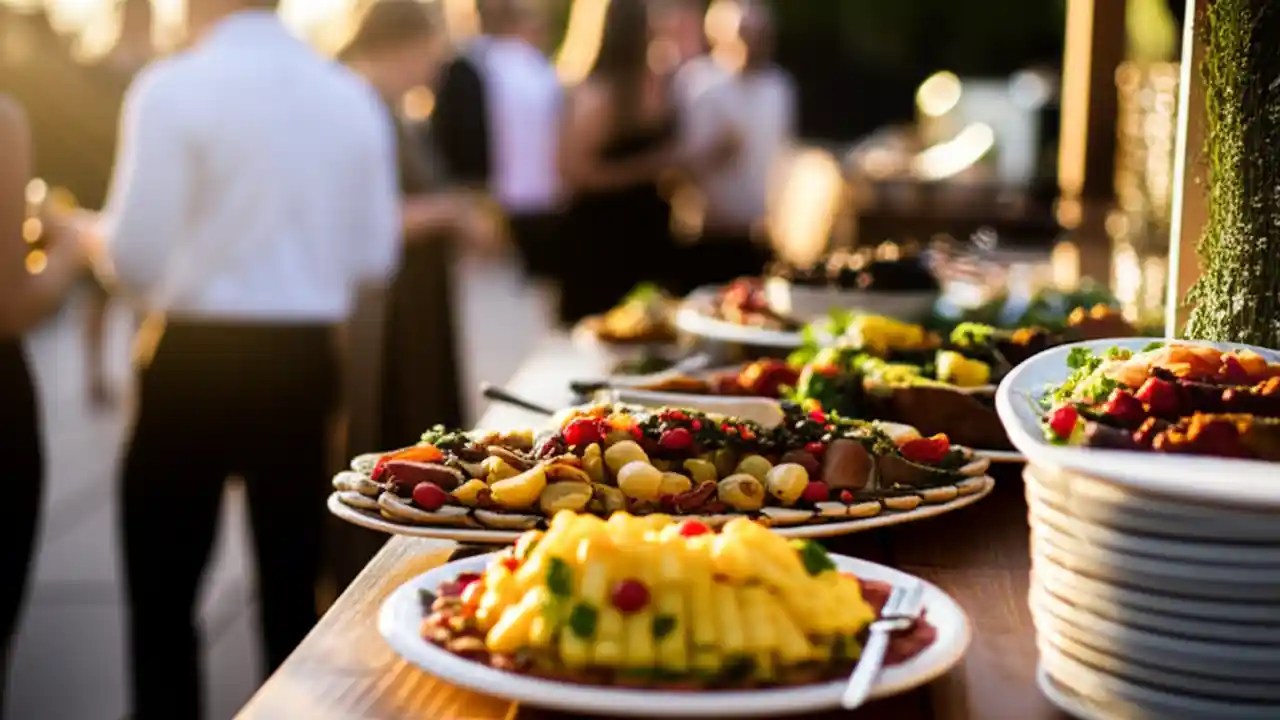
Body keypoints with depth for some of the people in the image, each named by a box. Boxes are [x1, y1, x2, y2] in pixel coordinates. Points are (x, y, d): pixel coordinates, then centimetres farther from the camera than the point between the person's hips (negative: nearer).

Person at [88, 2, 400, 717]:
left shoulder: (174, 88, -12)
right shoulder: (353, 96, 1)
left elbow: (136, 258, -13)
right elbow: (374, 256, 6)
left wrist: (86, 235, 9)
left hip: (196, 360, -4)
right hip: (305, 359, 4)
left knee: (163, 591, 8)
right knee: (294, 585, 17)